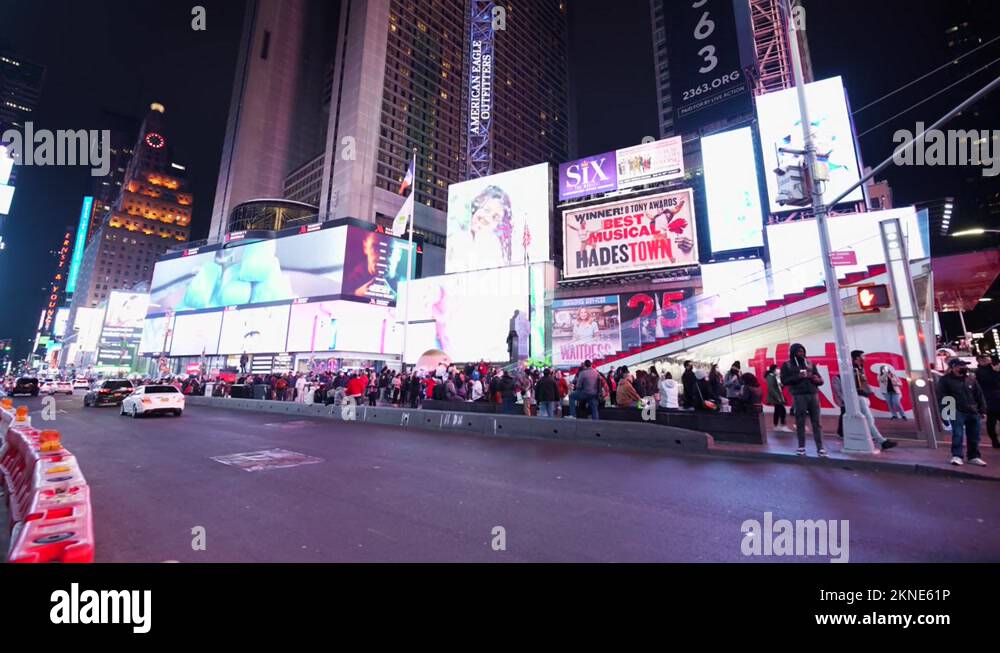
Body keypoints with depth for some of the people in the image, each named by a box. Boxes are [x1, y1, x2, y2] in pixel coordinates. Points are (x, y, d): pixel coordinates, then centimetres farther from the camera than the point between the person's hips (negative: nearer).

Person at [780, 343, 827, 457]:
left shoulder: (810, 363, 14)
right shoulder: (787, 365, 4)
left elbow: (820, 379, 15)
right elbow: (784, 381, -3)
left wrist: (817, 379, -7)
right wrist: (797, 377, -16)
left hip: (813, 395, 3)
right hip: (799, 396, -3)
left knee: (816, 422, 2)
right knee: (800, 422, 1)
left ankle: (820, 447, 7)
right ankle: (801, 447, 9)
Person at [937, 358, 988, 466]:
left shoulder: (971, 378, 9)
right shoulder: (945, 380, -6)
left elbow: (979, 394, 13)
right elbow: (941, 397, -9)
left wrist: (982, 409, 7)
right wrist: (946, 411, -15)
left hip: (973, 412, 5)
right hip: (957, 412, -5)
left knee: (974, 436, 12)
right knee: (957, 434, -11)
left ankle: (974, 457, 24)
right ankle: (956, 456, -8)